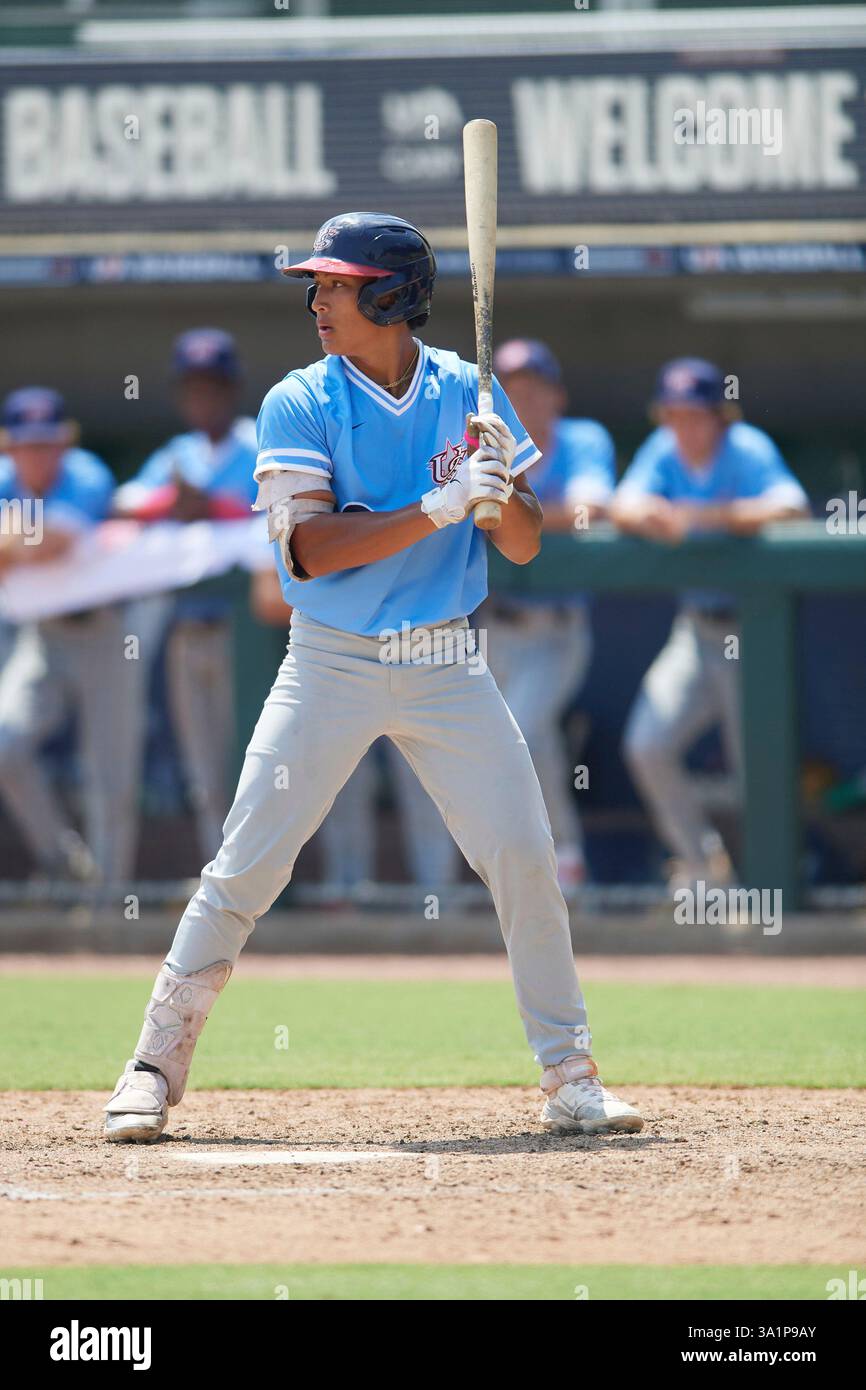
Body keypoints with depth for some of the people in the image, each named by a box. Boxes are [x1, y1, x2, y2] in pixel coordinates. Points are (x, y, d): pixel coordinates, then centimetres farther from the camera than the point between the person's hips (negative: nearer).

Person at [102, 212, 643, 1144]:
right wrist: (438, 507, -25)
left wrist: (499, 482, -19)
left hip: (446, 666, 2)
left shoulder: (469, 395, 2)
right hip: (332, 665, -2)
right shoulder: (299, 405, -5)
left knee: (525, 858, -5)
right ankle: (156, 1065, 5)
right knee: (245, 869, -6)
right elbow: (311, 548, -17)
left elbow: (523, 546, 2)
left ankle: (569, 1078, 5)